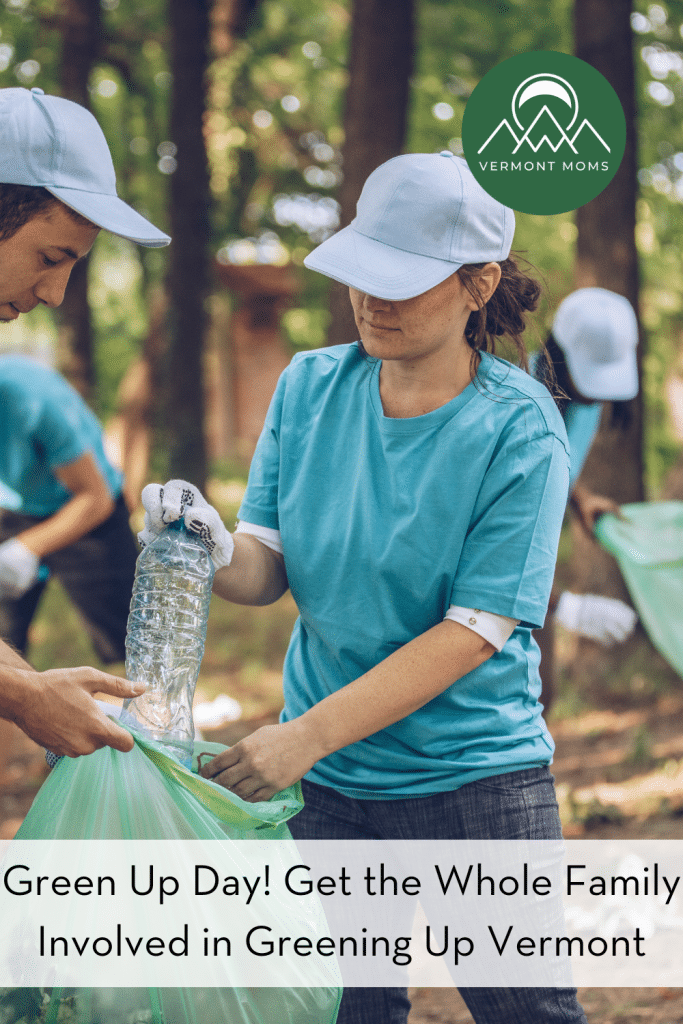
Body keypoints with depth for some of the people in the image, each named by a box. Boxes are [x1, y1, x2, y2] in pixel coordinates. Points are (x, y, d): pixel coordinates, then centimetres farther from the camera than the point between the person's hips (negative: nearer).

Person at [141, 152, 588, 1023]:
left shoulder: (520, 430, -13)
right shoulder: (309, 387, 0)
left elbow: (472, 631, -17)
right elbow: (268, 571, -1)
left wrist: (308, 736, -23)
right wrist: (218, 552, -25)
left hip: (477, 782, -3)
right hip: (329, 786, 3)